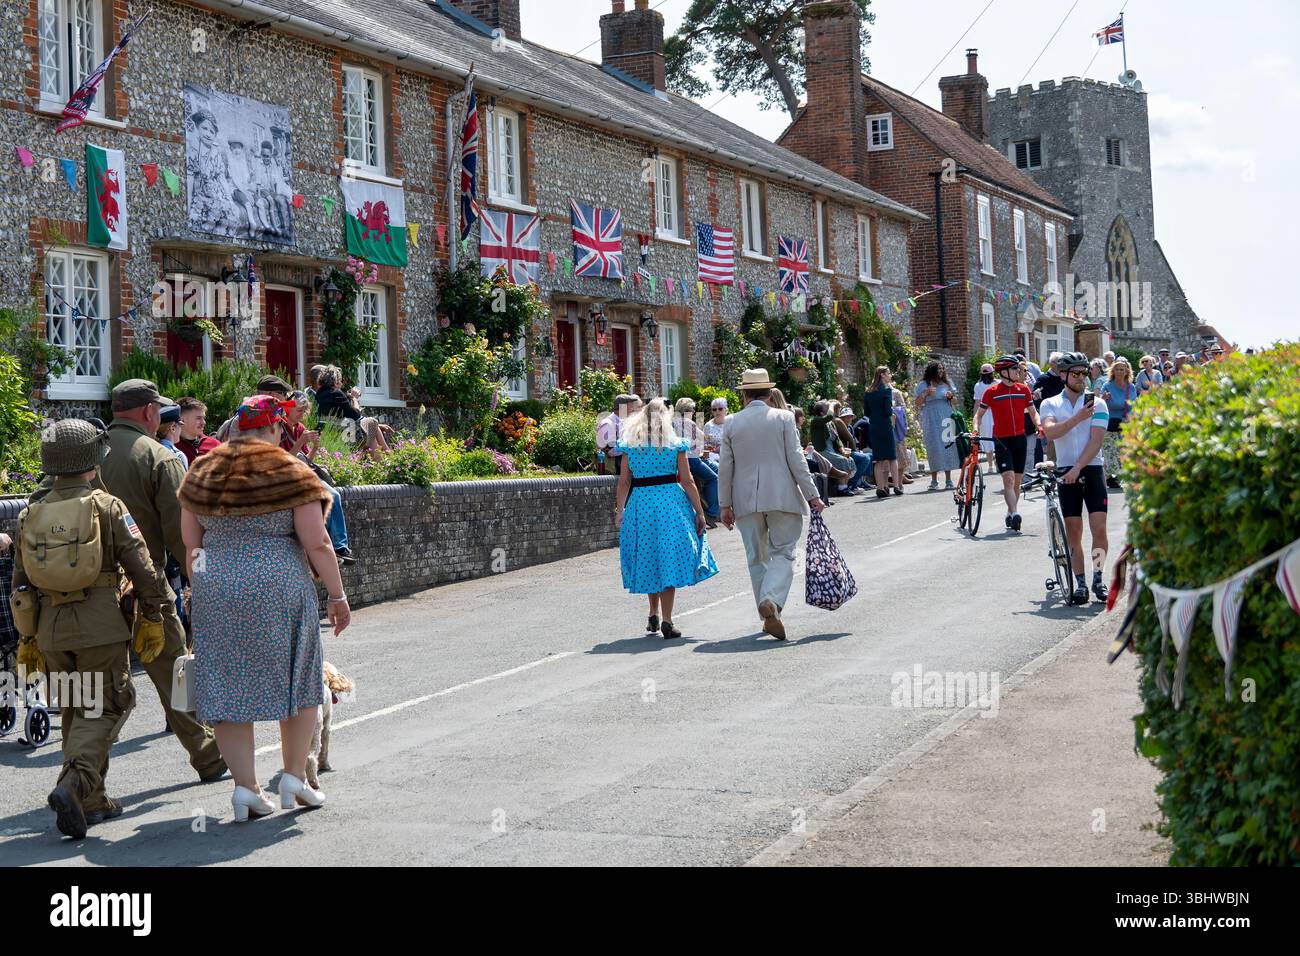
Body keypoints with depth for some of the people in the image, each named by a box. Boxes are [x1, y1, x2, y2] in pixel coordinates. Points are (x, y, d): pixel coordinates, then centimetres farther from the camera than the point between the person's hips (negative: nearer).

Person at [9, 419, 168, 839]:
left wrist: (27, 638, 18)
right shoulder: (106, 506, -5)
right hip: (99, 622, -5)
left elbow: (20, 582, 11)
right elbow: (141, 568, -6)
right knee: (103, 709, 1)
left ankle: (91, 801, 20)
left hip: (50, 626, 5)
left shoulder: (30, 513, 7)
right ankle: (75, 784, -20)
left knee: (75, 710, 17)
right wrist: (151, 617, 5)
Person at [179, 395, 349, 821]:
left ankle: (245, 786, 4)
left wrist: (200, 593, 22)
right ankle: (294, 777, 14)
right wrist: (337, 596, -1)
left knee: (230, 688, 7)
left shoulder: (202, 474, 8)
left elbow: (191, 546, 11)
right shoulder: (290, 473, -6)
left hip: (216, 593, 4)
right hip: (279, 591, -3)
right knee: (298, 682, 12)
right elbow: (317, 544, -9)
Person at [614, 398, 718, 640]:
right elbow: (687, 481, -3)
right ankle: (666, 620, -7)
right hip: (671, 502, -2)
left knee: (648, 558, 16)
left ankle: (654, 615, 22)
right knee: (669, 560, -1)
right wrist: (699, 512, 1)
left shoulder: (630, 445, 5)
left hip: (640, 503, 2)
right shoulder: (675, 444, -1)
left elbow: (624, 481, 3)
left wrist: (619, 511, 8)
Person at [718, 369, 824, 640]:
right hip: (782, 497, -2)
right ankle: (771, 600, -24)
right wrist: (811, 495, -2)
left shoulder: (732, 423, 4)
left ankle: (769, 617, 13)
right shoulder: (783, 418, -1)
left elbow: (725, 468, 5)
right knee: (783, 553, 1)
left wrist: (725, 504, 12)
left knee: (757, 558, 11)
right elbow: (796, 460, -6)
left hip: (747, 501, 2)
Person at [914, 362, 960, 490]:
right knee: (933, 447, -4)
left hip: (946, 419, 2)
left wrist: (951, 396, -4)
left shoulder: (946, 383, 12)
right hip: (930, 420, -2)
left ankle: (948, 479, 4)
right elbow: (918, 403, 0)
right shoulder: (922, 385, 4)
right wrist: (926, 393, -14)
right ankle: (934, 480, 2)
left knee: (947, 446, -2)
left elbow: (955, 400, 18)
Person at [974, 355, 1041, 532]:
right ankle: (1014, 514, -24)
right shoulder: (992, 391, -4)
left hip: (1020, 439, 4)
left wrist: (1038, 425, -6)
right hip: (1001, 440, -4)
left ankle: (1011, 512, 22)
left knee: (1017, 481, 9)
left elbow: (1032, 411, 13)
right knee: (1008, 478, -16)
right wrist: (976, 428, -14)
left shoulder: (1023, 389, 6)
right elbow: (980, 413, 3)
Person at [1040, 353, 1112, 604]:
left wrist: (1077, 468, -18)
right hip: (1066, 473, 1)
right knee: (1074, 533, 2)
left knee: (1099, 529, -7)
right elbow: (1050, 432, -13)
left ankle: (1098, 578, 7)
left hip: (1092, 469, -1)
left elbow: (1096, 440, -8)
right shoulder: (1050, 404, 7)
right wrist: (1077, 418, -25)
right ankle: (1080, 583, 8)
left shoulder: (1097, 403, 3)